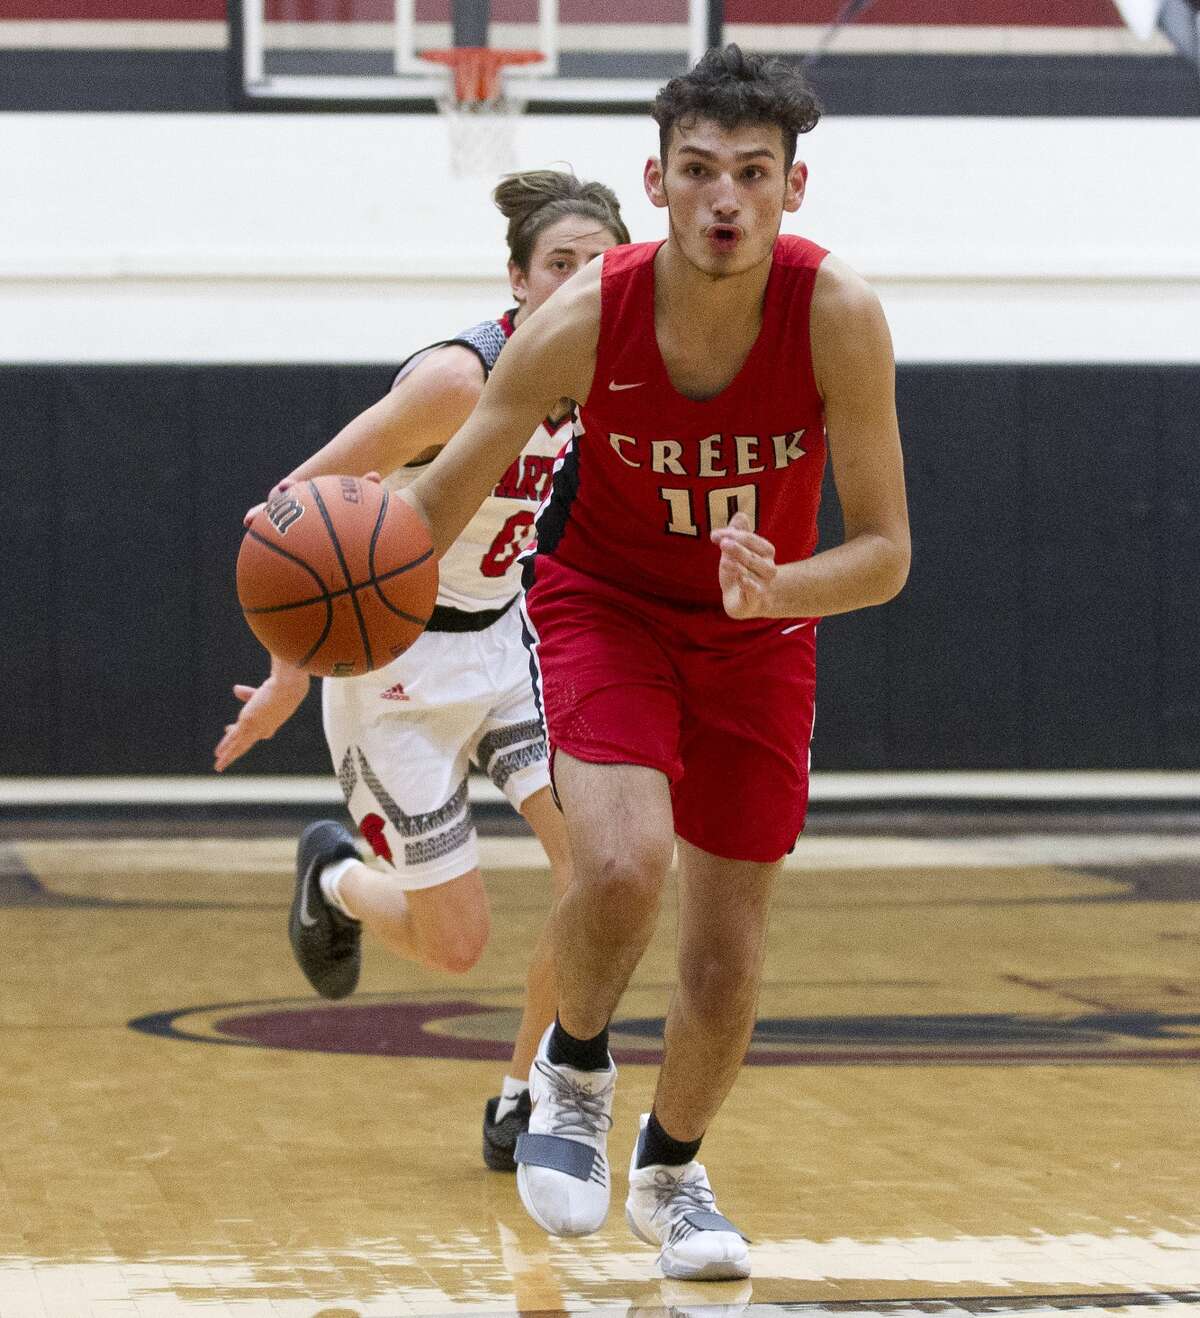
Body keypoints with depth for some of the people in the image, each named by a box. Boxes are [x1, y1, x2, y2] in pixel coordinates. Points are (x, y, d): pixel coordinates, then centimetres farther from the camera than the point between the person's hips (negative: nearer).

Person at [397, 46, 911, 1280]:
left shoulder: (837, 317, -27)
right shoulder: (586, 319, -27)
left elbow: (884, 550, -21)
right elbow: (442, 499, -15)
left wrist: (779, 590, -41)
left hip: (757, 634, 2)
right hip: (602, 603, -1)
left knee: (727, 963, 5)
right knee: (622, 866, -28)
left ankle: (670, 1168, 34)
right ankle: (573, 1066, 4)